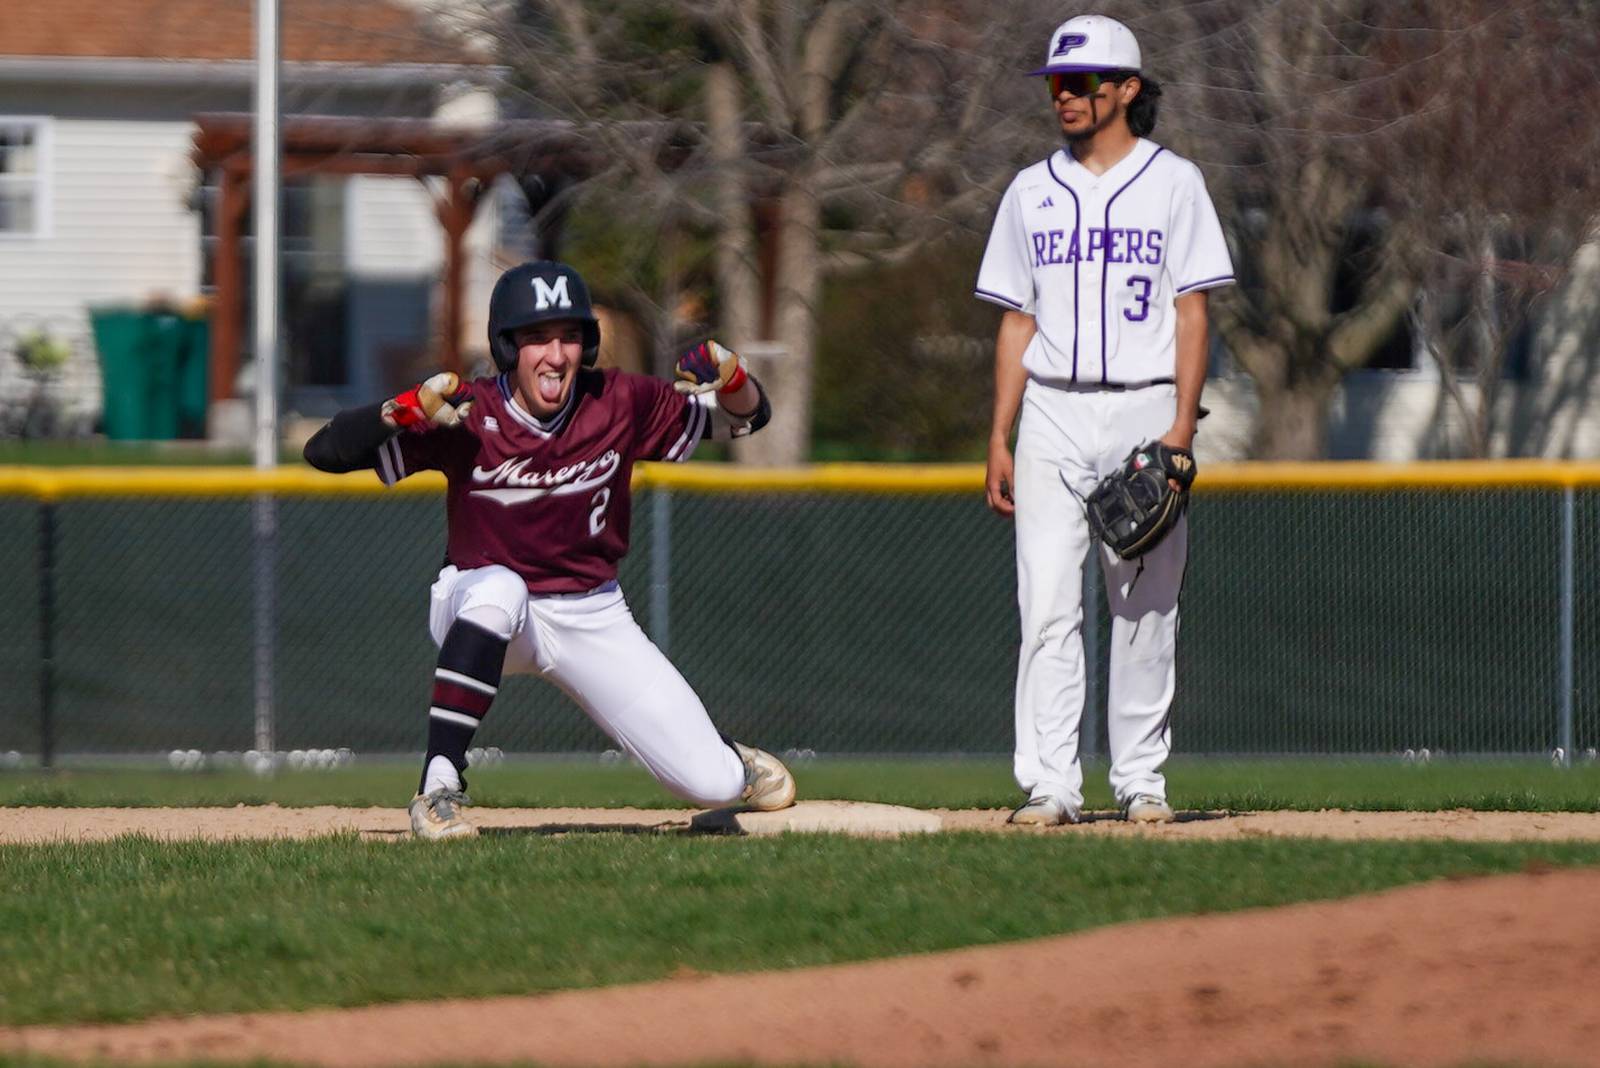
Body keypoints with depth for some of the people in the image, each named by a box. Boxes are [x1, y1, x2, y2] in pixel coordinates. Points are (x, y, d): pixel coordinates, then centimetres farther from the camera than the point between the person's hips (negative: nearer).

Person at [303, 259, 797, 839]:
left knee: (713, 785, -6)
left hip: (592, 619, 3)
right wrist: (408, 409, -40)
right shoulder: (467, 416, -18)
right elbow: (324, 451, -24)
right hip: (485, 616, -3)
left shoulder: (619, 404, -11)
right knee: (498, 588, -42)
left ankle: (725, 756, 35)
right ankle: (439, 785, -35)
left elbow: (748, 417, -1)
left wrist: (727, 373, -24)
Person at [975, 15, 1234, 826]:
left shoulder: (1173, 183, 4)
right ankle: (1049, 784, -9)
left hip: (1145, 409, -2)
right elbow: (1017, 322, 13)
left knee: (1146, 607, 0)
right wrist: (999, 439, 5)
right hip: (1053, 416, 2)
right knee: (1046, 604, -7)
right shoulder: (1031, 193, 12)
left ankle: (1141, 780, 7)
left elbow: (1192, 310, 0)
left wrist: (1182, 426, -10)